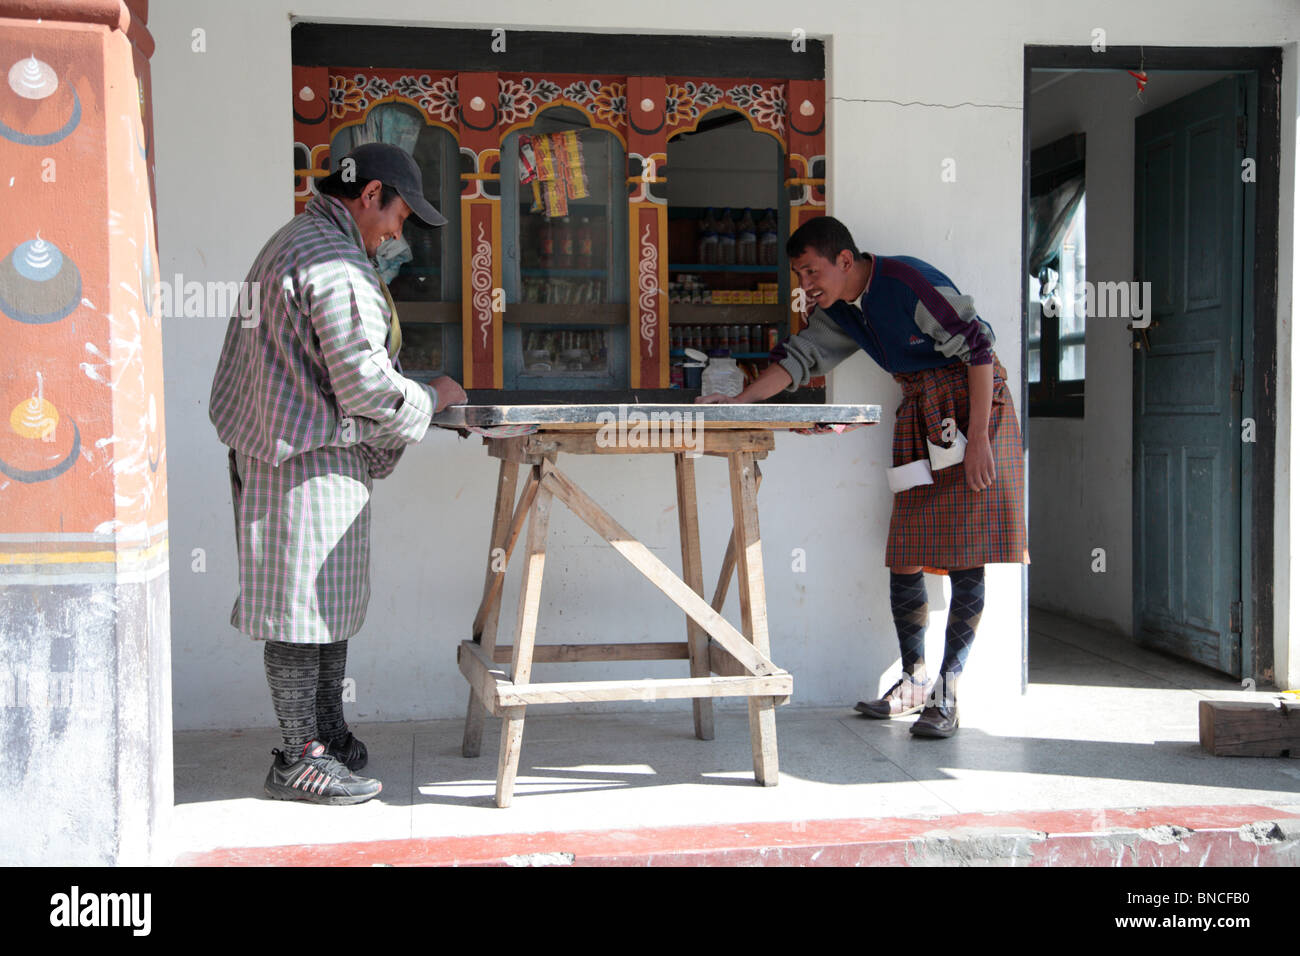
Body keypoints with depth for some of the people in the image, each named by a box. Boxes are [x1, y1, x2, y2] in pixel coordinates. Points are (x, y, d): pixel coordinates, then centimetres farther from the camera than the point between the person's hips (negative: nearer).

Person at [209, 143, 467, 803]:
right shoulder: (337, 265, -18)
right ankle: (299, 759, 6)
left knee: (330, 603, 16)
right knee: (305, 606, -3)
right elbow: (365, 386, -22)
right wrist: (433, 398, -5)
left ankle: (329, 736, 27)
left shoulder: (290, 243, 17)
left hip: (280, 448, 11)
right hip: (311, 460, -11)